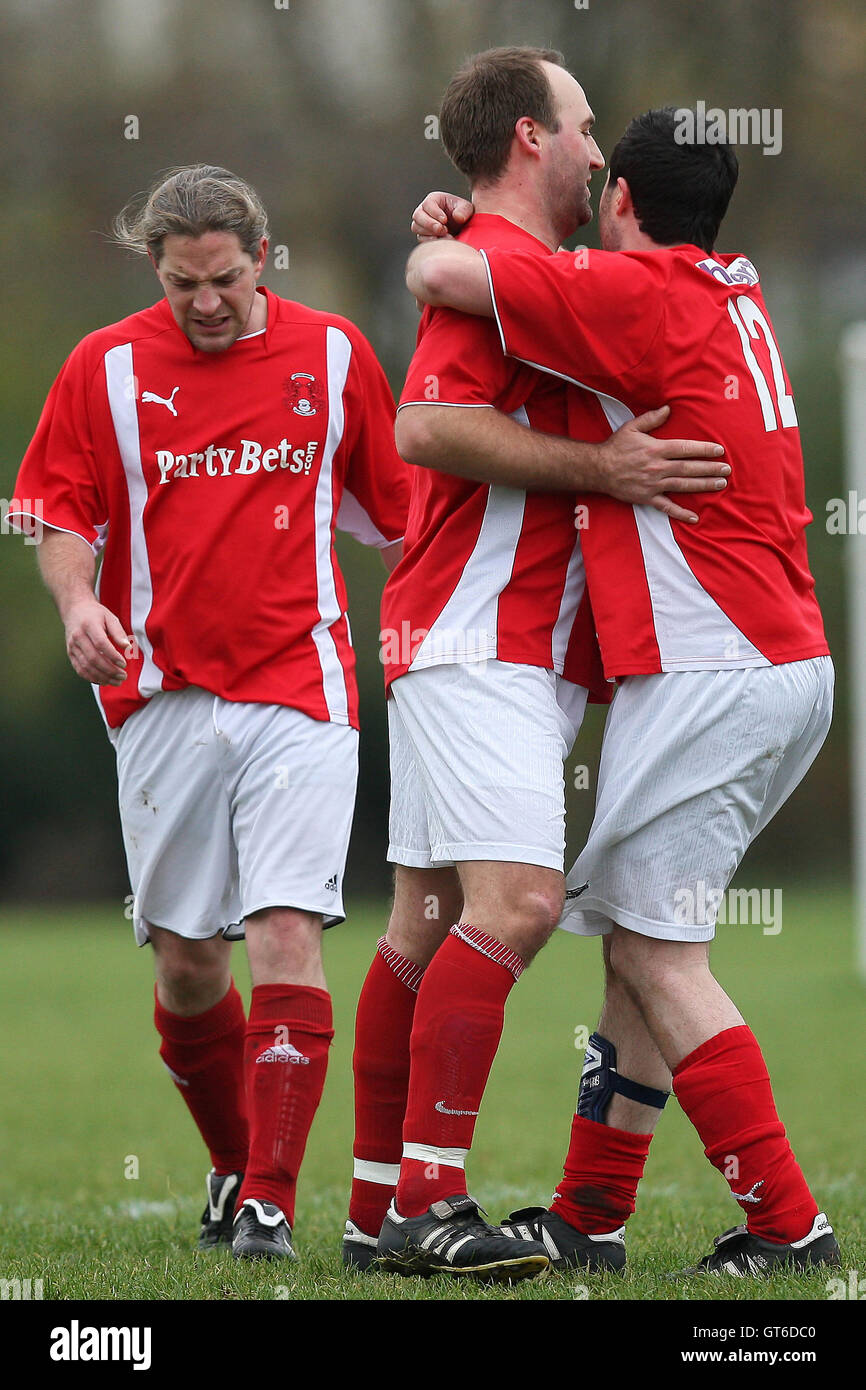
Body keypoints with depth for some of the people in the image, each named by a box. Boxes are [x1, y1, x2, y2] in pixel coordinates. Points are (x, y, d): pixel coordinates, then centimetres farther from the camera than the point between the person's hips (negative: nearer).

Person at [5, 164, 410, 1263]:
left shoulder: (333, 355, 4)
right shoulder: (106, 368, 2)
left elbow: (389, 511, 14)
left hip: (297, 688, -1)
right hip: (163, 696, 1)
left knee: (286, 934, -15)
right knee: (185, 960, 5)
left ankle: (268, 1206, -14)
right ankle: (234, 1164, 28)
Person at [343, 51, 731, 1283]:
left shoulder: (532, 269, 22)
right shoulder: (498, 263, -10)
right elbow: (424, 428, -22)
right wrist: (598, 467, -19)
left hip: (528, 653, 10)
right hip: (478, 641, -10)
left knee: (433, 923, 9)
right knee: (518, 903, -18)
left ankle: (380, 1210, 10)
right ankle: (427, 1202, -20)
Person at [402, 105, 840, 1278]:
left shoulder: (640, 294, -11)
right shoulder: (734, 300, 16)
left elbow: (437, 277, -14)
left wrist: (442, 241, 9)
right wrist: (467, 227, 14)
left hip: (708, 674, -9)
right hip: (789, 665, 9)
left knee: (658, 954, -7)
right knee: (638, 941, 14)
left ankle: (788, 1226, -9)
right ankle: (589, 1218, 18)